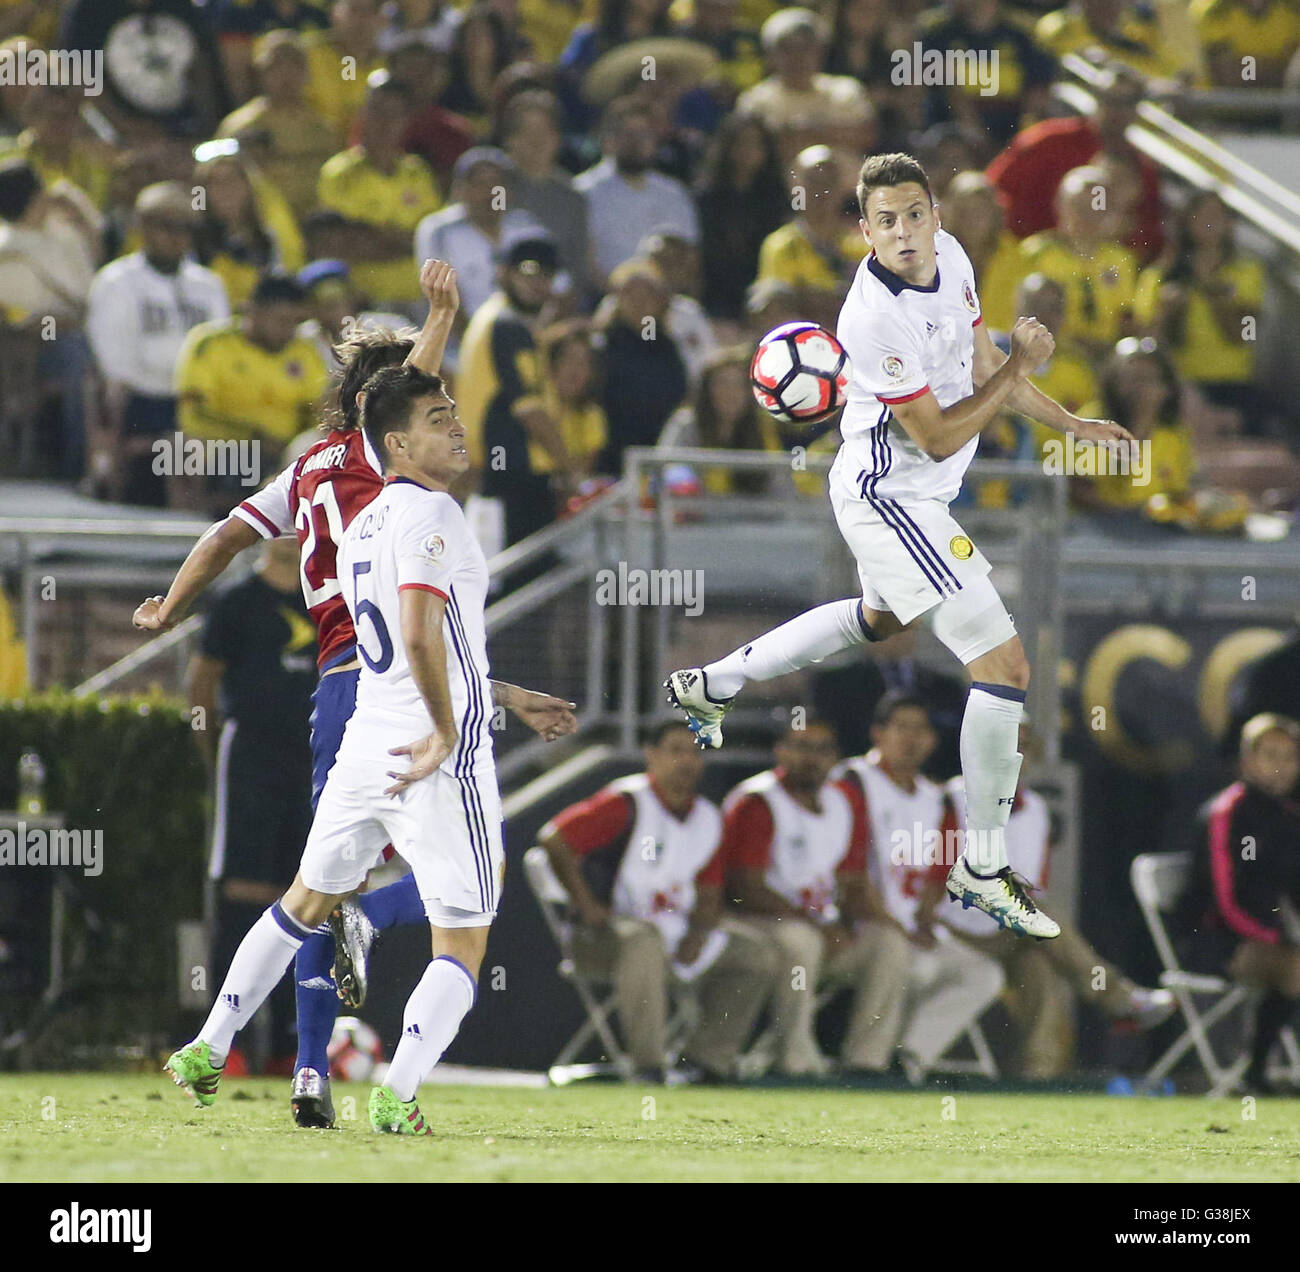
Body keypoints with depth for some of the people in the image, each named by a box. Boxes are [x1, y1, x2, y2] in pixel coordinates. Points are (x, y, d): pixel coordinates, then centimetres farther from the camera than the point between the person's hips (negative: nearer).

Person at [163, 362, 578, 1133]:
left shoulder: (363, 526, 15)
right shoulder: (431, 515, -13)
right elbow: (420, 638, -27)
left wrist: (511, 699, 28)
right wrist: (446, 733, -16)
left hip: (367, 746, 8)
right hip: (439, 762, -8)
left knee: (306, 902, 24)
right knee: (462, 943, 1)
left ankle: (208, 1049, 27)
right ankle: (398, 1097, -11)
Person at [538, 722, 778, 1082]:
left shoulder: (706, 819, 11)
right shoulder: (626, 803, -10)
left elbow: (709, 894, 16)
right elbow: (554, 839, -16)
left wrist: (697, 934, -5)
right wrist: (586, 906, -17)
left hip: (675, 929, 7)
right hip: (606, 931, -7)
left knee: (756, 953, -3)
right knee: (644, 939, -41)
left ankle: (708, 1056, -6)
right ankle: (648, 1063, -40)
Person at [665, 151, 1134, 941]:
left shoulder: (951, 257, -3)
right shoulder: (876, 318, -30)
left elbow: (980, 363, 13)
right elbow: (939, 437, -24)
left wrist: (1067, 423, 16)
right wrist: (1019, 369, -26)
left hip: (908, 495, 10)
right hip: (892, 500, -10)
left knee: (881, 619, 37)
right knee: (1005, 665, -12)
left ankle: (713, 686, 49)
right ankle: (983, 868, -2)